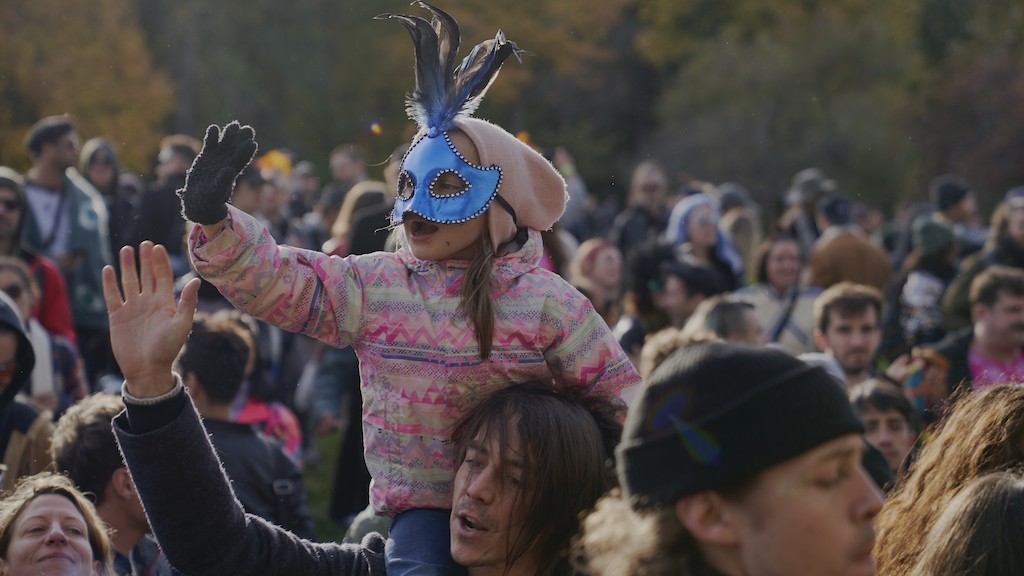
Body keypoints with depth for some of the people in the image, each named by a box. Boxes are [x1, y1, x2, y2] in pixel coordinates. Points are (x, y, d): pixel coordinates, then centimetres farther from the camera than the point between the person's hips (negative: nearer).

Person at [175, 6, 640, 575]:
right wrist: (215, 222, -17)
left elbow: (614, 388, 3)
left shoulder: (544, 300, -1)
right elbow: (275, 280, -2)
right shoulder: (372, 287, 5)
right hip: (421, 510, 1)